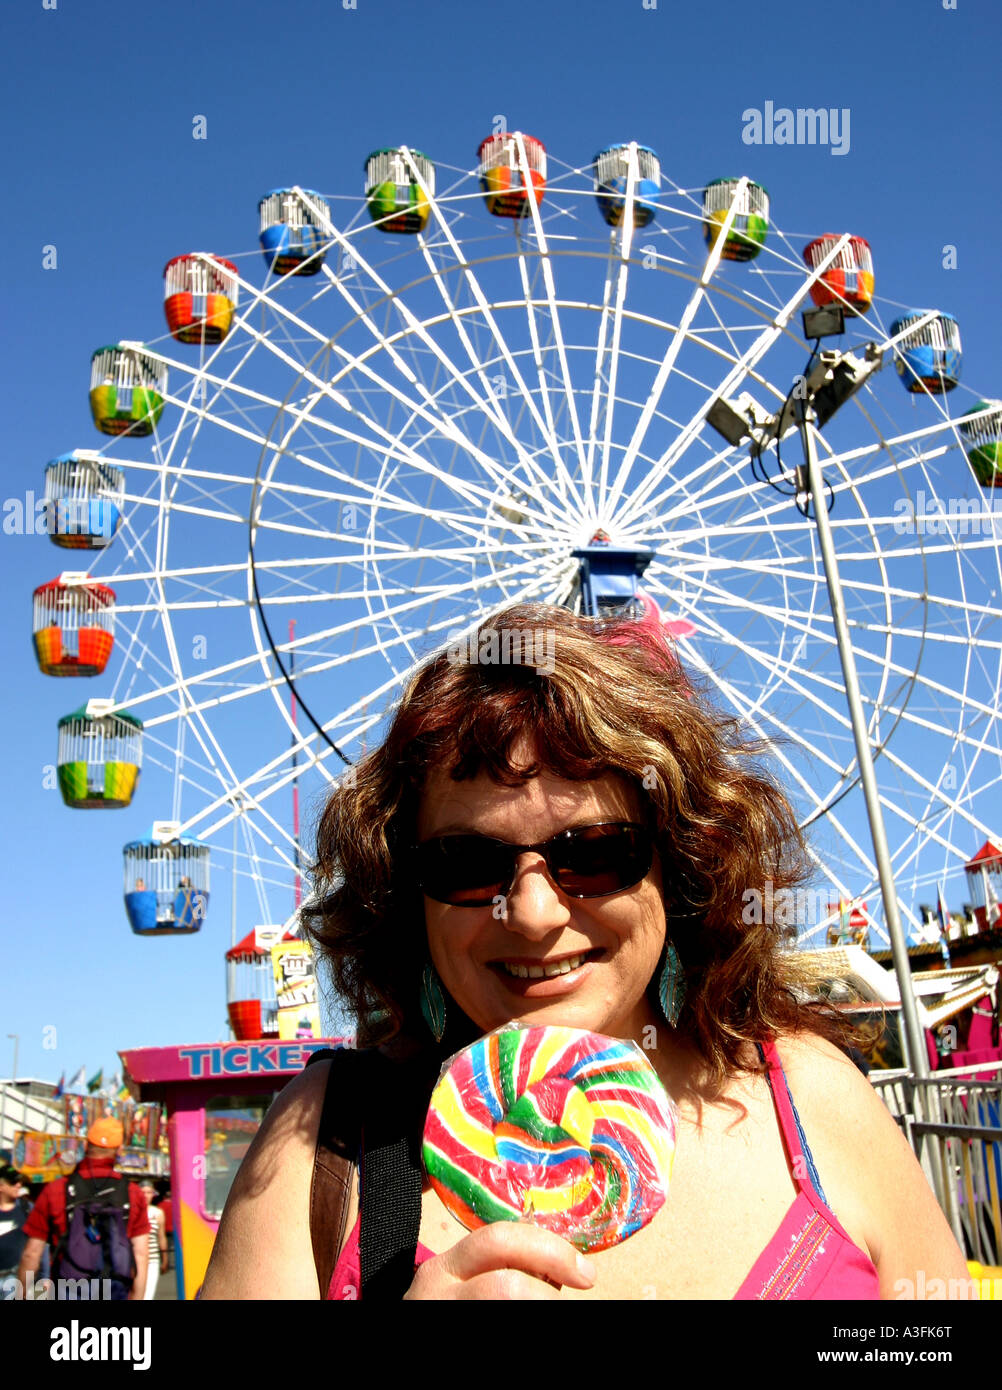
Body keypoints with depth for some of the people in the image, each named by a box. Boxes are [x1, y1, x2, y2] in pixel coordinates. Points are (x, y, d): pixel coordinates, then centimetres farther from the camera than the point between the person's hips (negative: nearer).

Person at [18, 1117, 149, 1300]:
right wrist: (136, 1298, 2)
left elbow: (31, 1254, 1)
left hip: (70, 1291, -1)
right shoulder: (133, 1193, 0)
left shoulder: (55, 1191, -2)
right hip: (116, 1291, 1)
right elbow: (141, 1255, -3)